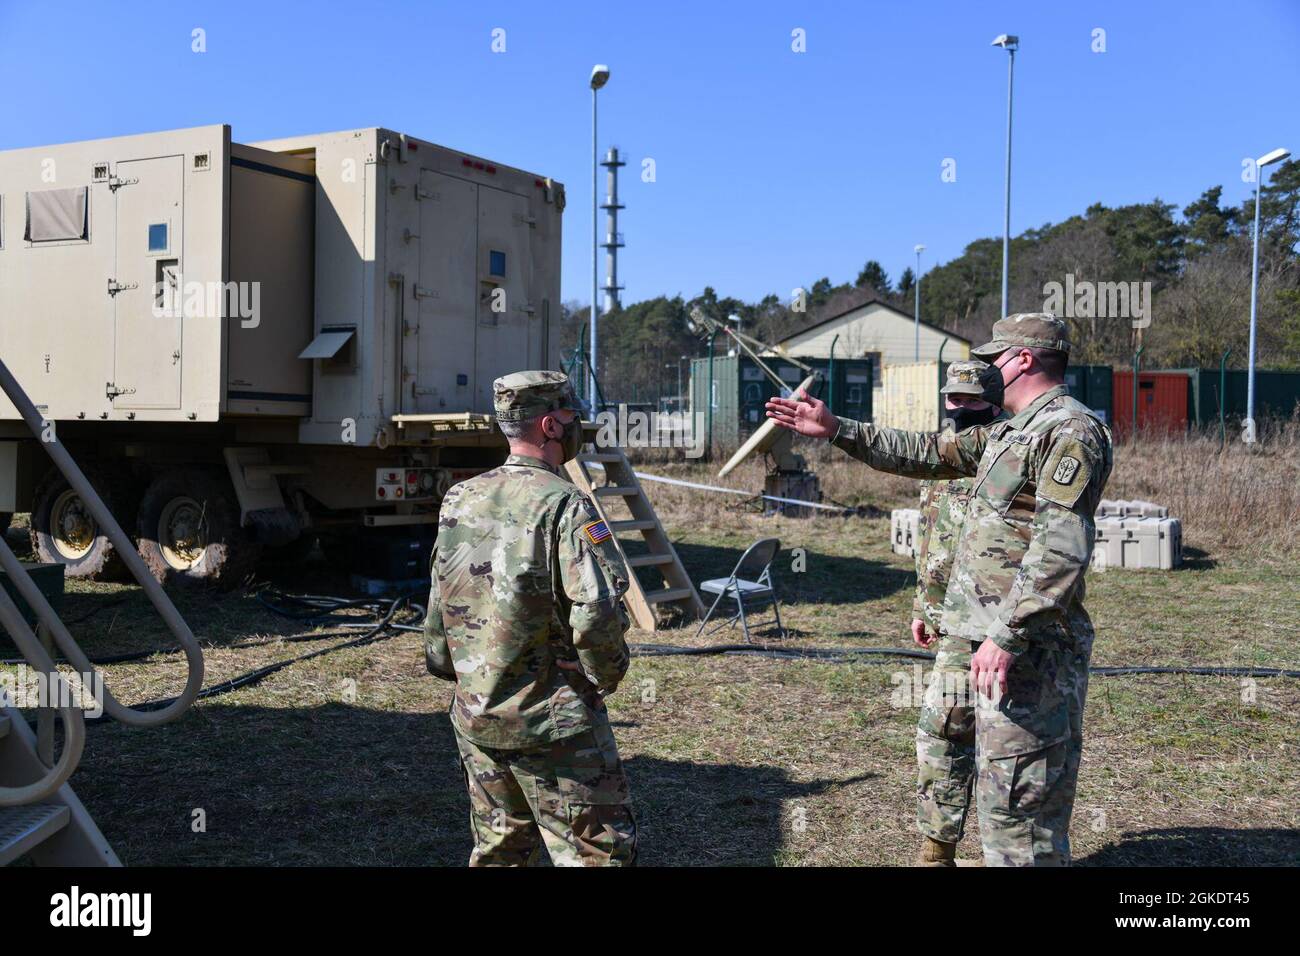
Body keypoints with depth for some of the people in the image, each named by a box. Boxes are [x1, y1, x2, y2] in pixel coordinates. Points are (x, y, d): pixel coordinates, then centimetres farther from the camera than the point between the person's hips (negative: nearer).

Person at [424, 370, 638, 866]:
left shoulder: (458, 500, 6)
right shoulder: (563, 505, -16)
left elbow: (437, 607, 13)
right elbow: (597, 612, -24)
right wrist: (606, 675, -7)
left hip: (474, 715, 7)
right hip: (552, 720, -7)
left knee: (498, 847, 21)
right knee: (598, 850, 2)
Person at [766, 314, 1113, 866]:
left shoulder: (1069, 431, -13)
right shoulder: (1010, 432, 18)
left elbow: (1061, 549, -22)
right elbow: (924, 453, 24)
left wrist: (1008, 636, -24)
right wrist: (835, 429, 21)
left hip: (1030, 649, -10)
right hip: (1002, 636, 10)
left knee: (1016, 805, -7)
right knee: (1001, 794, 18)